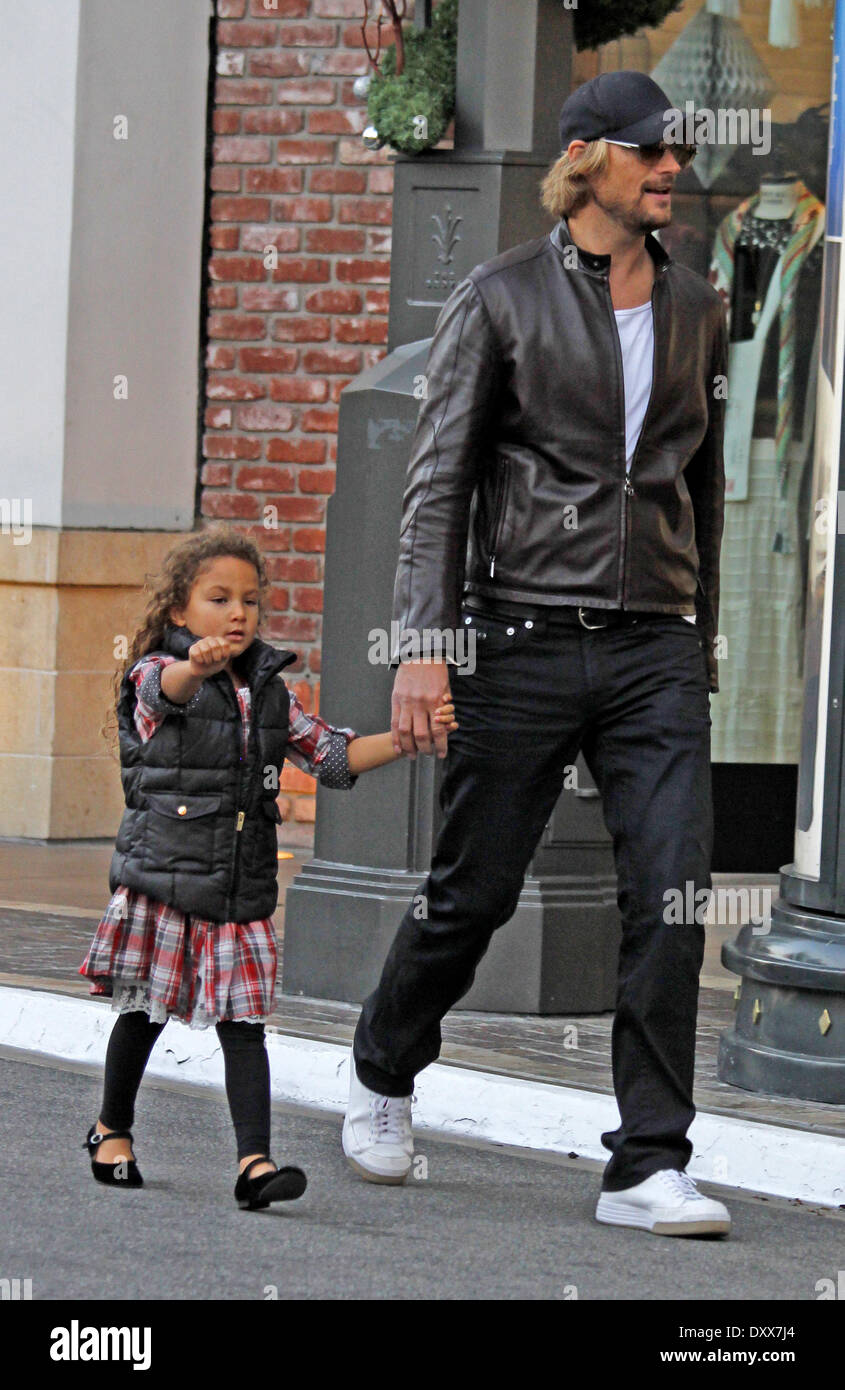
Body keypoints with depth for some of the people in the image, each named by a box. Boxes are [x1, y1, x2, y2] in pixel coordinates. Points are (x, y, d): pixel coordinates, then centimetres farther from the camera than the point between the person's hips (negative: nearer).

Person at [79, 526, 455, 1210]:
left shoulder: (270, 691, 12)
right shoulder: (156, 676, -5)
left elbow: (331, 754, 11)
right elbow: (164, 688, -30)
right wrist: (197, 665, -55)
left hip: (241, 889, 4)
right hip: (162, 873, -4)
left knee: (244, 1023, -5)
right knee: (145, 1011, 8)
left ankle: (255, 1161, -12)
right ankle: (113, 1131, 30)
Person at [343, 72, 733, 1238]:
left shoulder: (694, 307, 13)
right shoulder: (502, 299, -1)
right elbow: (439, 480, -4)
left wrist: (702, 639, 20)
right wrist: (423, 645, -12)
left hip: (656, 649, 3)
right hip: (525, 642, -3)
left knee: (673, 897, -10)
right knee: (474, 892, 5)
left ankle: (650, 1166, -8)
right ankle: (382, 1074, 33)